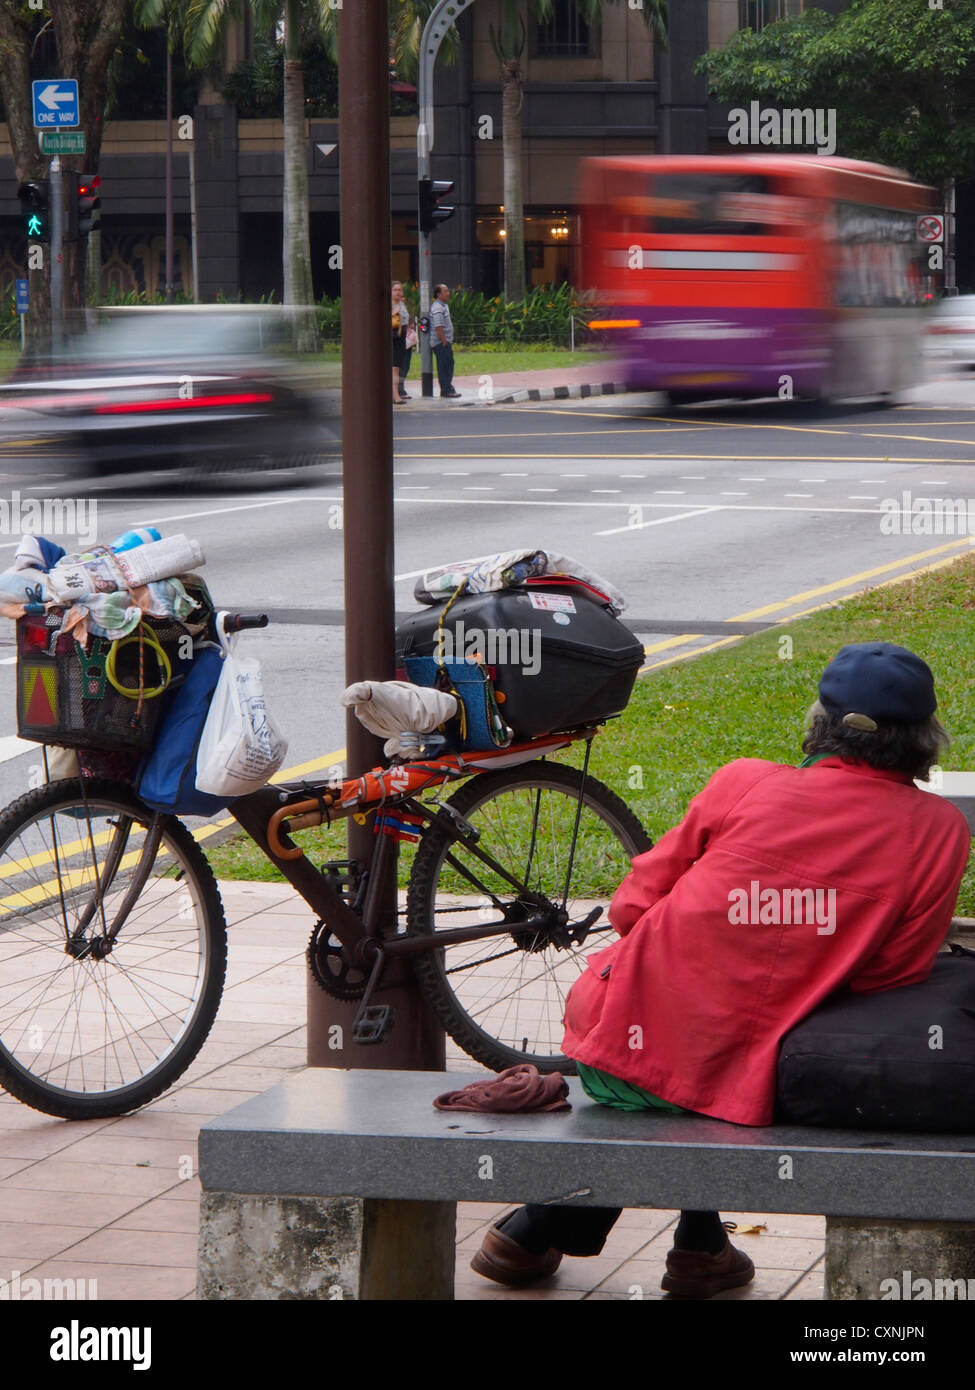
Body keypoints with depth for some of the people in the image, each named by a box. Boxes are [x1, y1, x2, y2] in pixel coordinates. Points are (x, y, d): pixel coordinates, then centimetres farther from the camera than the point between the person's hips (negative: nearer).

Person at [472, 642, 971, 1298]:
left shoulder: (745, 782, -1)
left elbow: (631, 906, 6)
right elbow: (893, 976, 1)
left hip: (622, 1044, 0)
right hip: (746, 1089, 0)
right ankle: (699, 1246, 36)